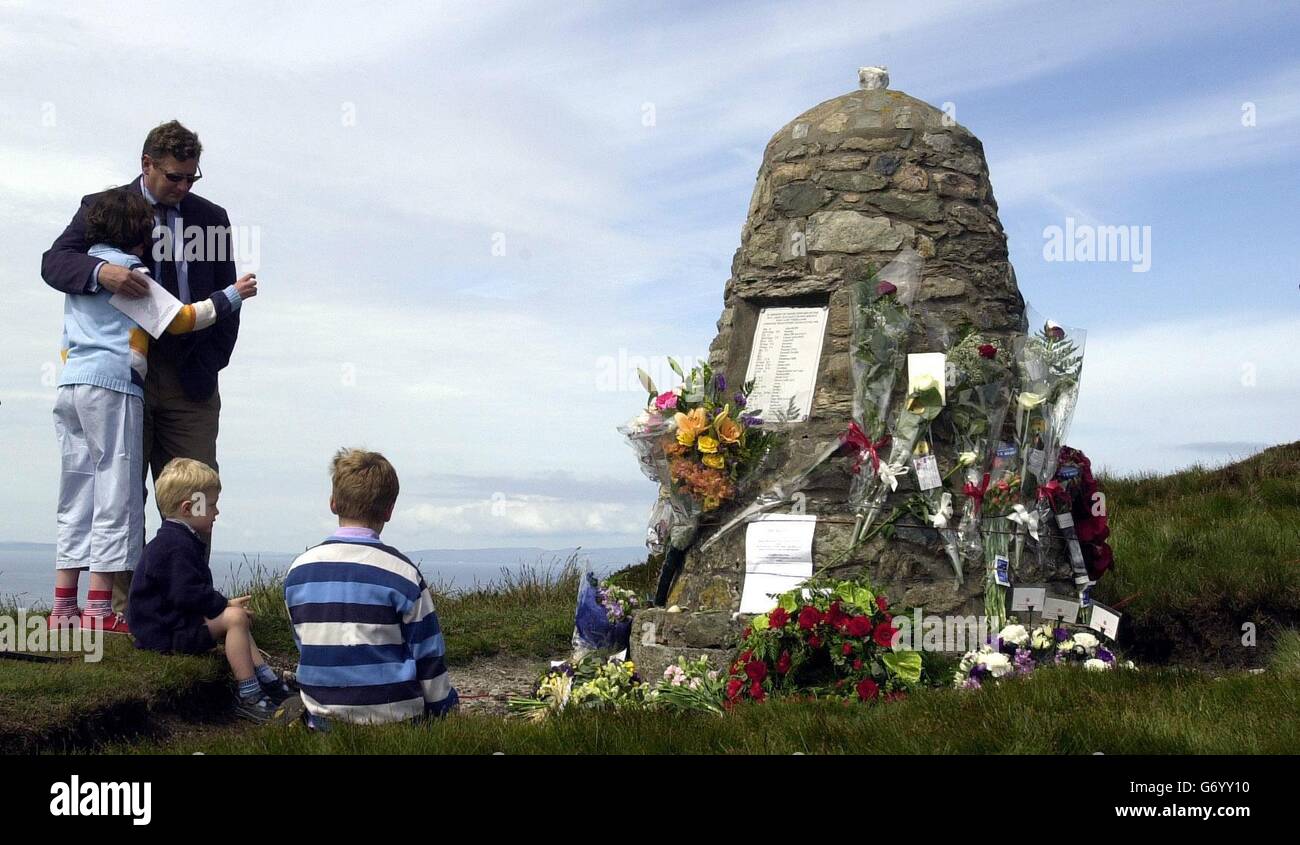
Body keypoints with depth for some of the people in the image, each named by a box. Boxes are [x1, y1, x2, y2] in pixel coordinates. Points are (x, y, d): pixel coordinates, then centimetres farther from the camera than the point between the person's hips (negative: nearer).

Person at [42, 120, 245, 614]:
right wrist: (101, 271, -26)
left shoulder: (211, 217, 13)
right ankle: (120, 603, 3)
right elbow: (54, 262, -5)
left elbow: (225, 299, 14)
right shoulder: (101, 208, 7)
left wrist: (211, 363, 6)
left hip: (190, 379, 2)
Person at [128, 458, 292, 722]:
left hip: (172, 622, 12)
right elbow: (186, 594, -30)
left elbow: (192, 590, 20)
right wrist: (225, 603, -19)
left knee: (237, 617, 20)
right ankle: (249, 697, -21)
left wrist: (223, 603, 8)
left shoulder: (180, 541, 16)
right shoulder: (176, 547, -21)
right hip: (165, 634, -12)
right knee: (235, 618, -22)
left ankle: (269, 681, 17)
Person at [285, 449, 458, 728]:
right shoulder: (402, 573, -12)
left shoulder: (298, 571, 1)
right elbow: (428, 658, -7)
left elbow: (305, 646, 11)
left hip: (323, 717, 5)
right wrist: (443, 707, 8)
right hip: (392, 715, -4)